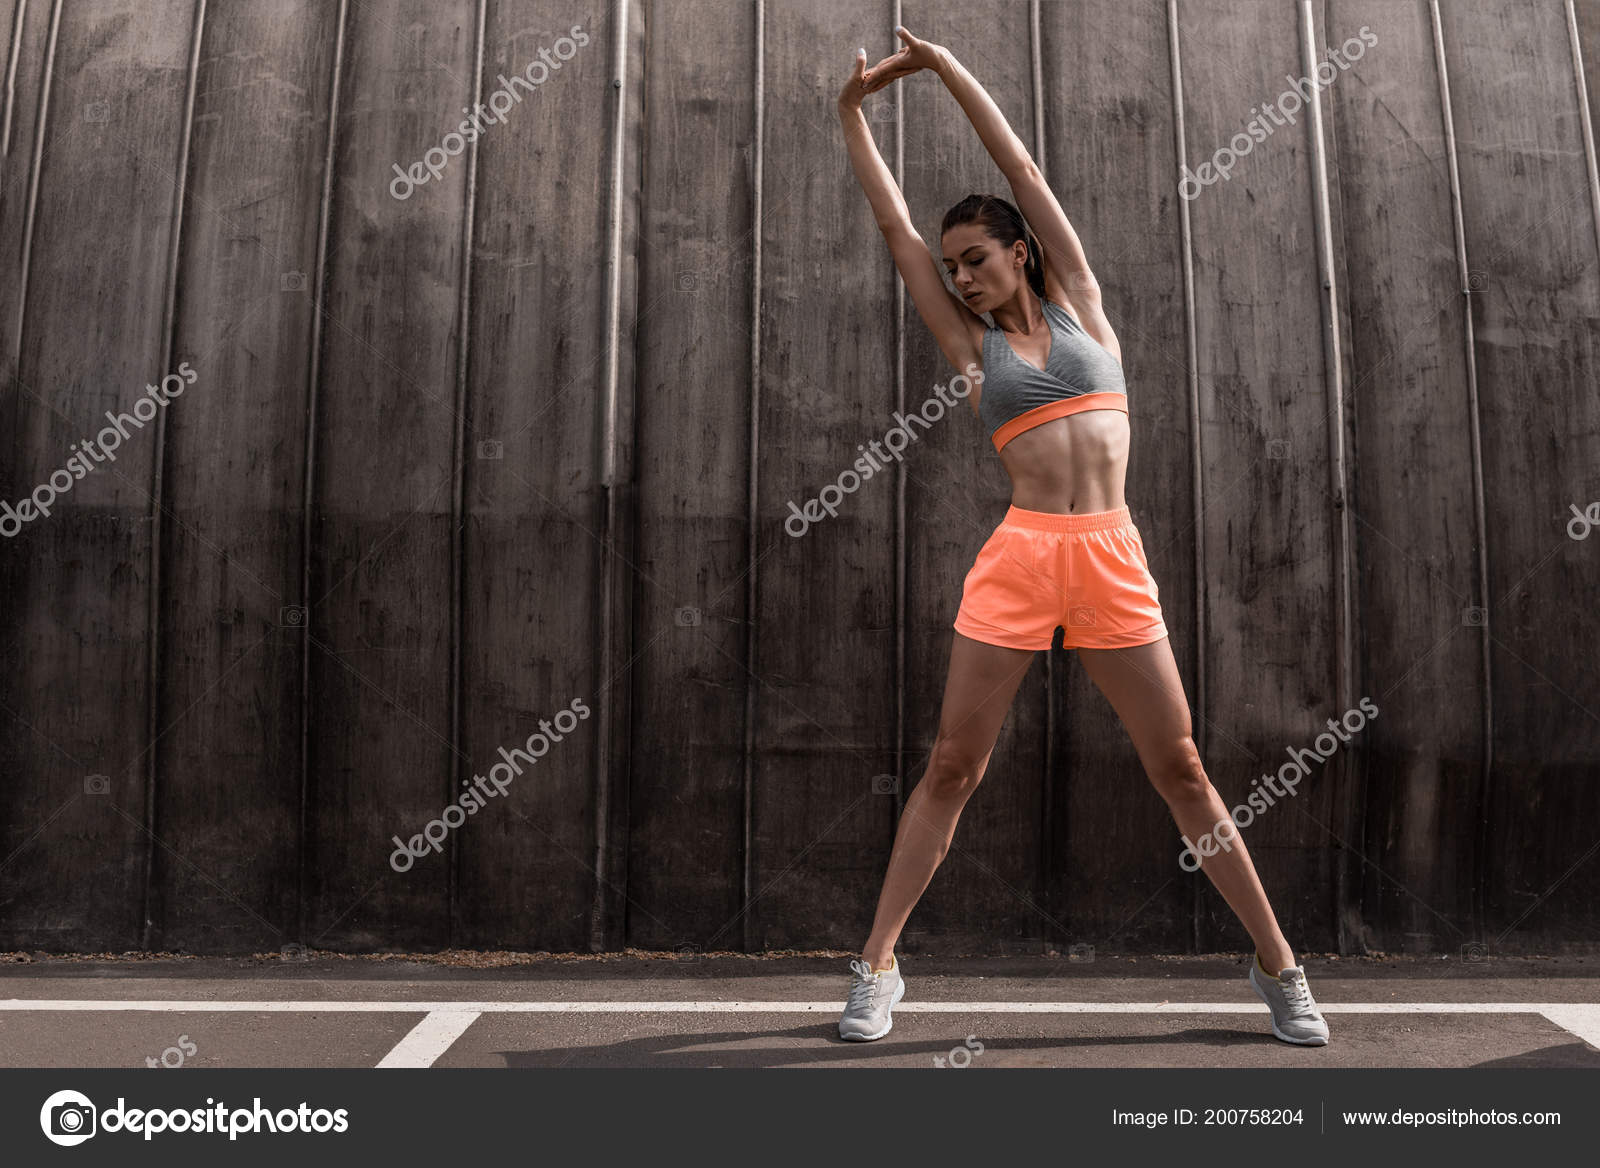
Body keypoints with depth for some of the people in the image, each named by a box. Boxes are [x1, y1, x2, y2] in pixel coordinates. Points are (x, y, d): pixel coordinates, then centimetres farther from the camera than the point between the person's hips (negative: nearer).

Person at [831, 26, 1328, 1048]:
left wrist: (943, 63, 20)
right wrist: (855, 117, 21)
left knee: (1180, 767, 5)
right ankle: (879, 963, 12)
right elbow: (895, 226, 16)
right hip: (1017, 560, 0)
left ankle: (1277, 962, 18)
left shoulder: (1079, 304, 15)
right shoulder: (971, 345, 14)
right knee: (952, 769, 1)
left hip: (1113, 560, 0)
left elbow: (1022, 168, 15)